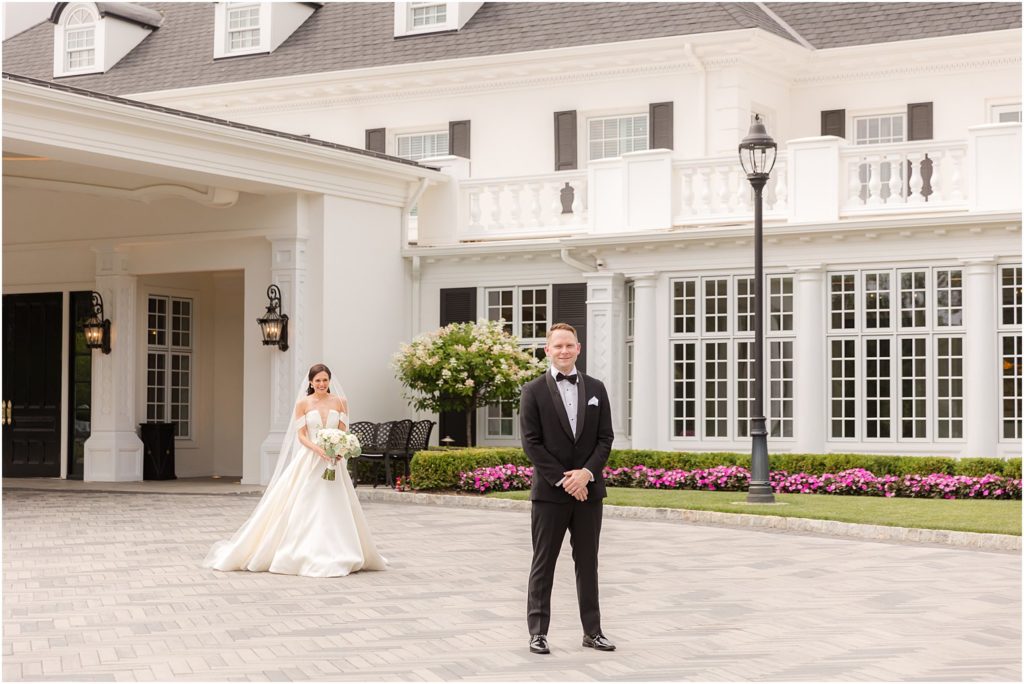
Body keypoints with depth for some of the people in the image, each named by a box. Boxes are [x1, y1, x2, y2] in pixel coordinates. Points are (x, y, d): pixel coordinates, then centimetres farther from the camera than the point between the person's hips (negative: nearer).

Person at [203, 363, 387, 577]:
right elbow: (301, 436, -3)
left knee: (333, 509, 2)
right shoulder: (303, 404, 1)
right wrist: (317, 449, -21)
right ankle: (303, 555, 2)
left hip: (333, 462, 2)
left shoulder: (340, 402, 6)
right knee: (303, 509, -4)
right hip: (308, 461, -2)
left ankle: (334, 556, 11)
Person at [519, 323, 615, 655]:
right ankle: (538, 632, 7)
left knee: (587, 563, 8)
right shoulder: (534, 391, -1)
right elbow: (531, 443, -6)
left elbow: (605, 438, 5)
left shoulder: (596, 388, 8)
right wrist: (563, 480, -13)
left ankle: (592, 630, 14)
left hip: (588, 489, 3)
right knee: (543, 564, 2)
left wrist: (586, 473, -11)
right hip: (549, 491, -3)